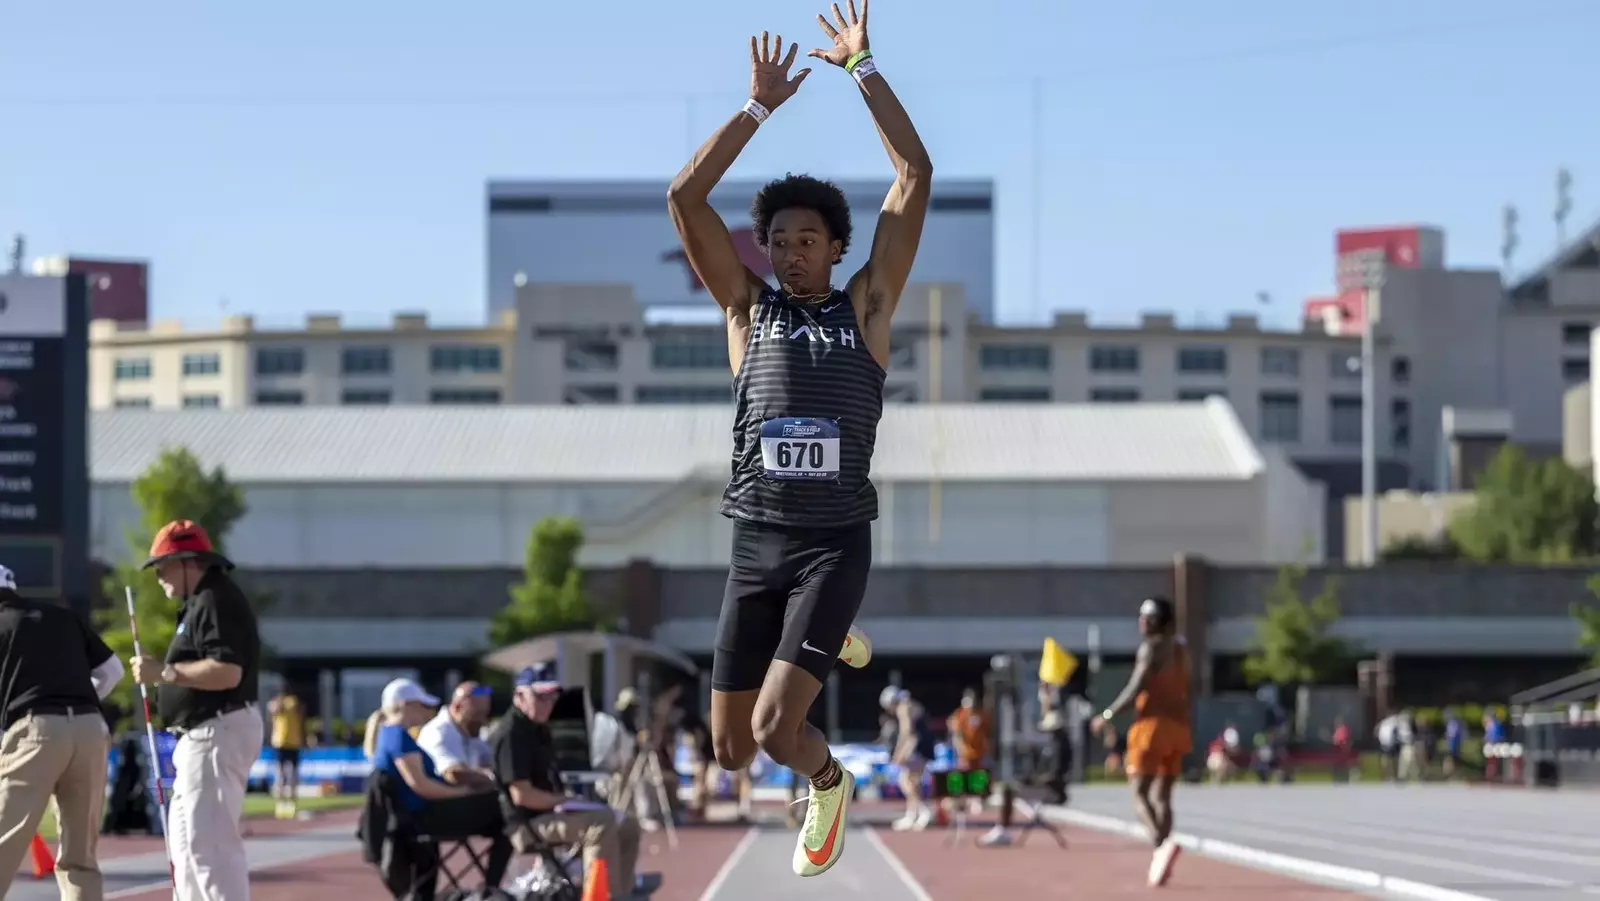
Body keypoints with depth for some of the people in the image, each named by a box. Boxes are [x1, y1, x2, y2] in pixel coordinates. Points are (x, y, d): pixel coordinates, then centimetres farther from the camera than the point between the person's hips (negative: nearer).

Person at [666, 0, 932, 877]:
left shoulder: (865, 307, 6)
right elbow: (684, 197, 1)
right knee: (731, 750, 8)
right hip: (756, 540, 3)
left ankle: (830, 785, 17)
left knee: (775, 728, -18)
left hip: (834, 542, -3)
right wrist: (760, 105, 1)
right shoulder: (748, 309, 10)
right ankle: (818, 645, 38)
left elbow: (916, 177, 0)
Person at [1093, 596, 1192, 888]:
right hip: (1178, 727, 8)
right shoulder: (1180, 650, 17)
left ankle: (1162, 842, -33)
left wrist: (1108, 715, -7)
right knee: (1162, 795, 9)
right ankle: (1161, 863, 0)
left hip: (1154, 724, -8)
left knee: (1140, 792, -8)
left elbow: (1135, 689, -15)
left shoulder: (1152, 647, -8)